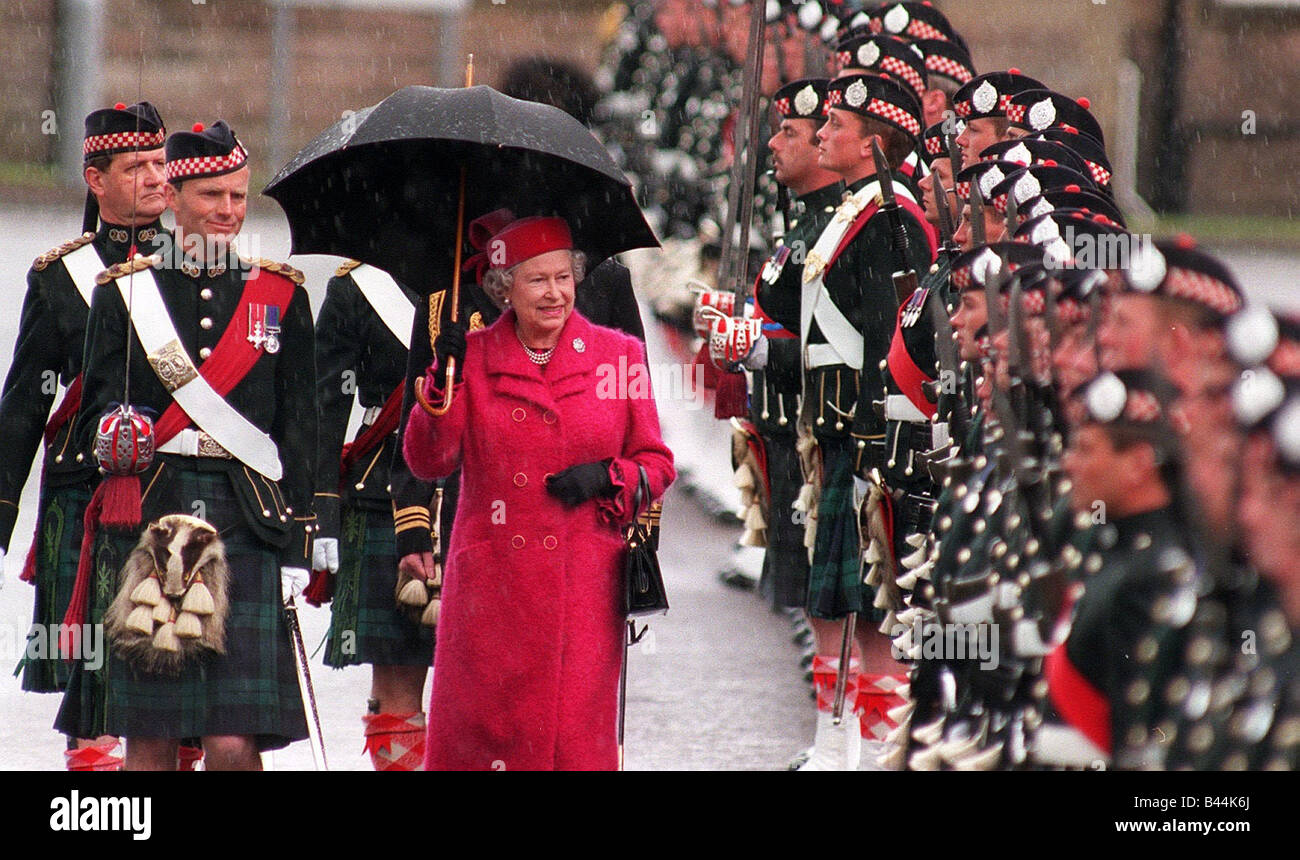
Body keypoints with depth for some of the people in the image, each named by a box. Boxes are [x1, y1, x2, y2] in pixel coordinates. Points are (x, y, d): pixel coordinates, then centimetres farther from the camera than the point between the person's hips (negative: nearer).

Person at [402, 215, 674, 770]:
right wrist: (443, 383, -15)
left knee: (577, 739, -4)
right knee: (488, 726, -4)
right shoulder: (473, 356, 6)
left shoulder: (617, 355, 7)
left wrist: (606, 479, -9)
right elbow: (426, 463, -2)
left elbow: (657, 464, 11)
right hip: (494, 577, 0)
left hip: (584, 587, 0)